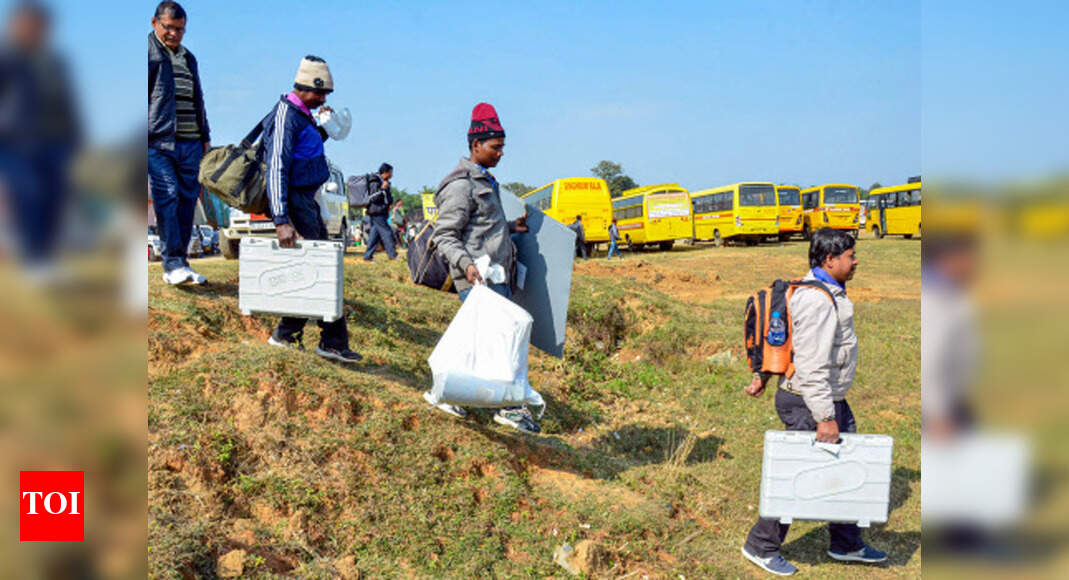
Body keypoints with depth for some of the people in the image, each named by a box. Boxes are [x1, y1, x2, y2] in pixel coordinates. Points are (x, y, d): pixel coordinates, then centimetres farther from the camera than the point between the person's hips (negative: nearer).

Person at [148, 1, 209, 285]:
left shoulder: (188, 58, 23)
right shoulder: (148, 51, 3)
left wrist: (205, 135, 24)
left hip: (189, 142, 6)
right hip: (158, 140, -6)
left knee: (187, 199, 3)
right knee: (167, 195, -14)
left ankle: (179, 264, 9)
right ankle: (173, 263, -14)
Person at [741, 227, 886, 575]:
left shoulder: (830, 292, 11)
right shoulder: (816, 301, -23)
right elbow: (812, 366, -26)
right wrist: (825, 417, -25)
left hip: (831, 400, 10)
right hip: (807, 403, -10)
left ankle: (847, 544, 32)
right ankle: (761, 546, 14)